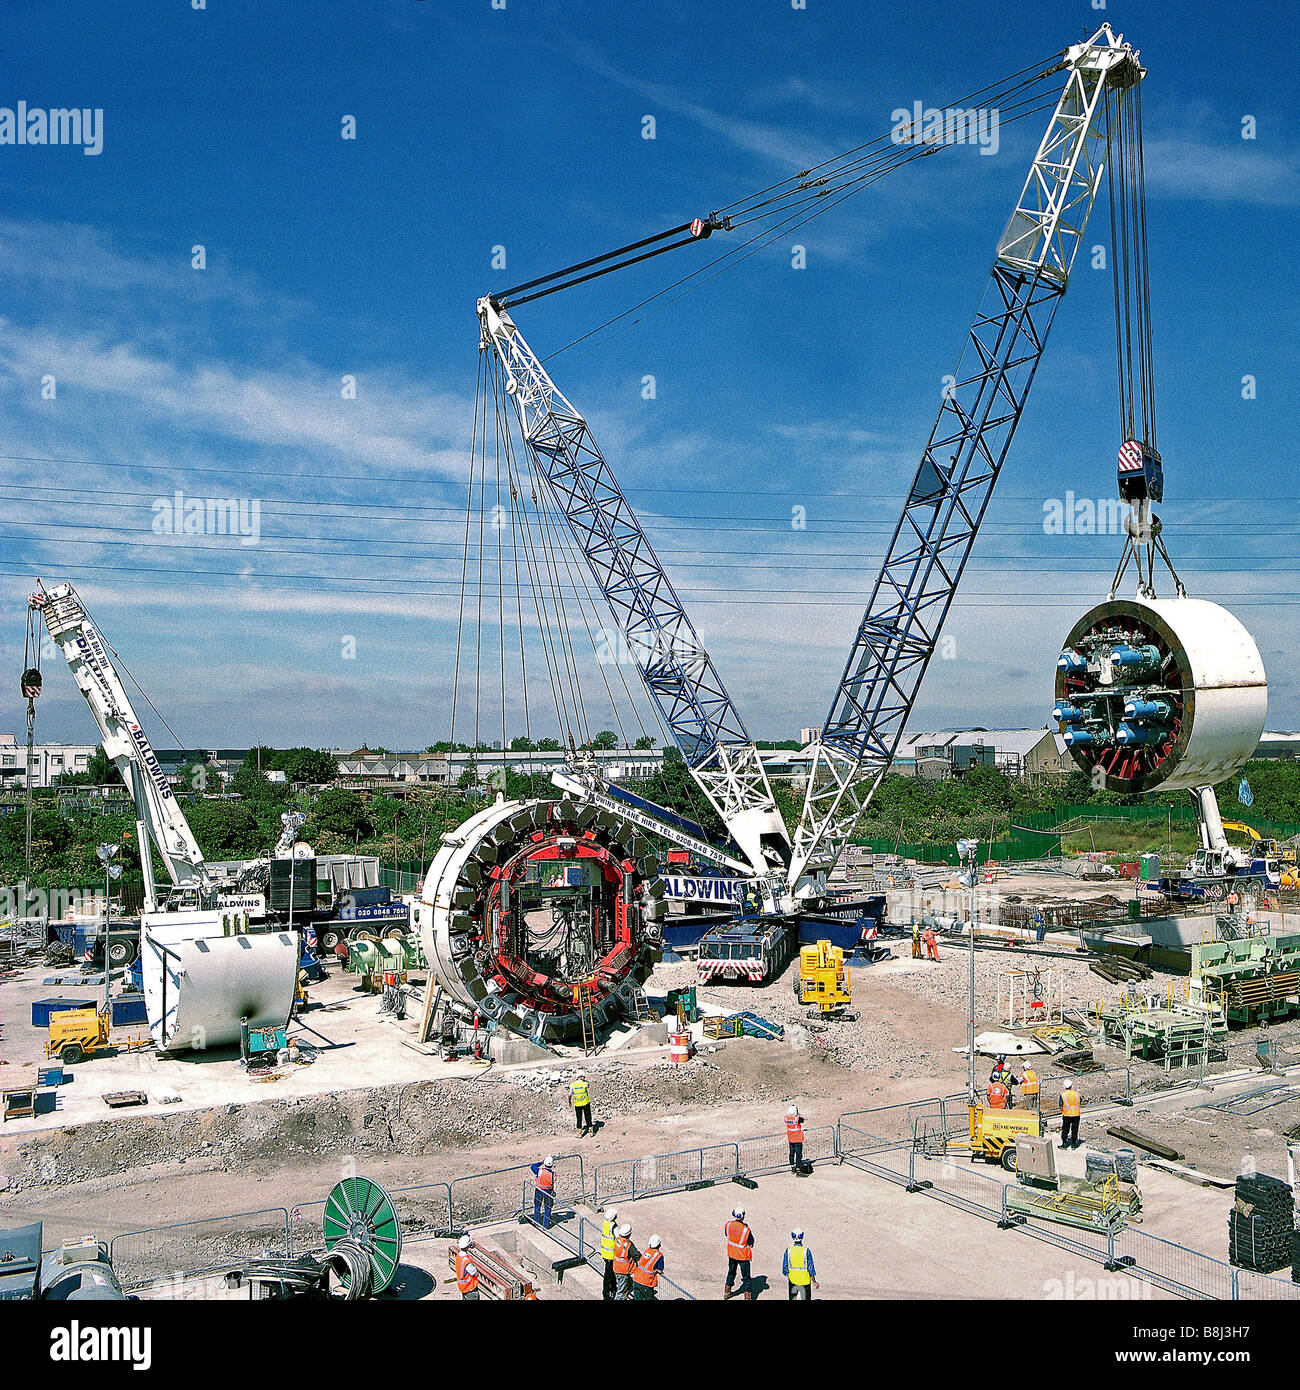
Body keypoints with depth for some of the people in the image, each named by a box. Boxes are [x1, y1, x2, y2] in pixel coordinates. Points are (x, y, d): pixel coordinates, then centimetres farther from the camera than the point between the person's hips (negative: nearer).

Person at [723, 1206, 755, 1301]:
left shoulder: (728, 1225, -14)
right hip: (743, 1256, -5)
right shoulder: (746, 1229, -26)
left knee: (731, 1273, 26)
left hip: (731, 1254, 5)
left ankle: (726, 1293, 38)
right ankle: (748, 1297, 14)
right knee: (746, 1277, 10)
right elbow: (751, 1244, -16)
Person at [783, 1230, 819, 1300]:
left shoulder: (788, 1250, -9)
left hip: (792, 1281, 2)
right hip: (805, 1282, -2)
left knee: (792, 1298, 16)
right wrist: (814, 1281, 1)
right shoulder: (806, 1251, -15)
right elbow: (811, 1268, -10)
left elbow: (784, 1267, -3)